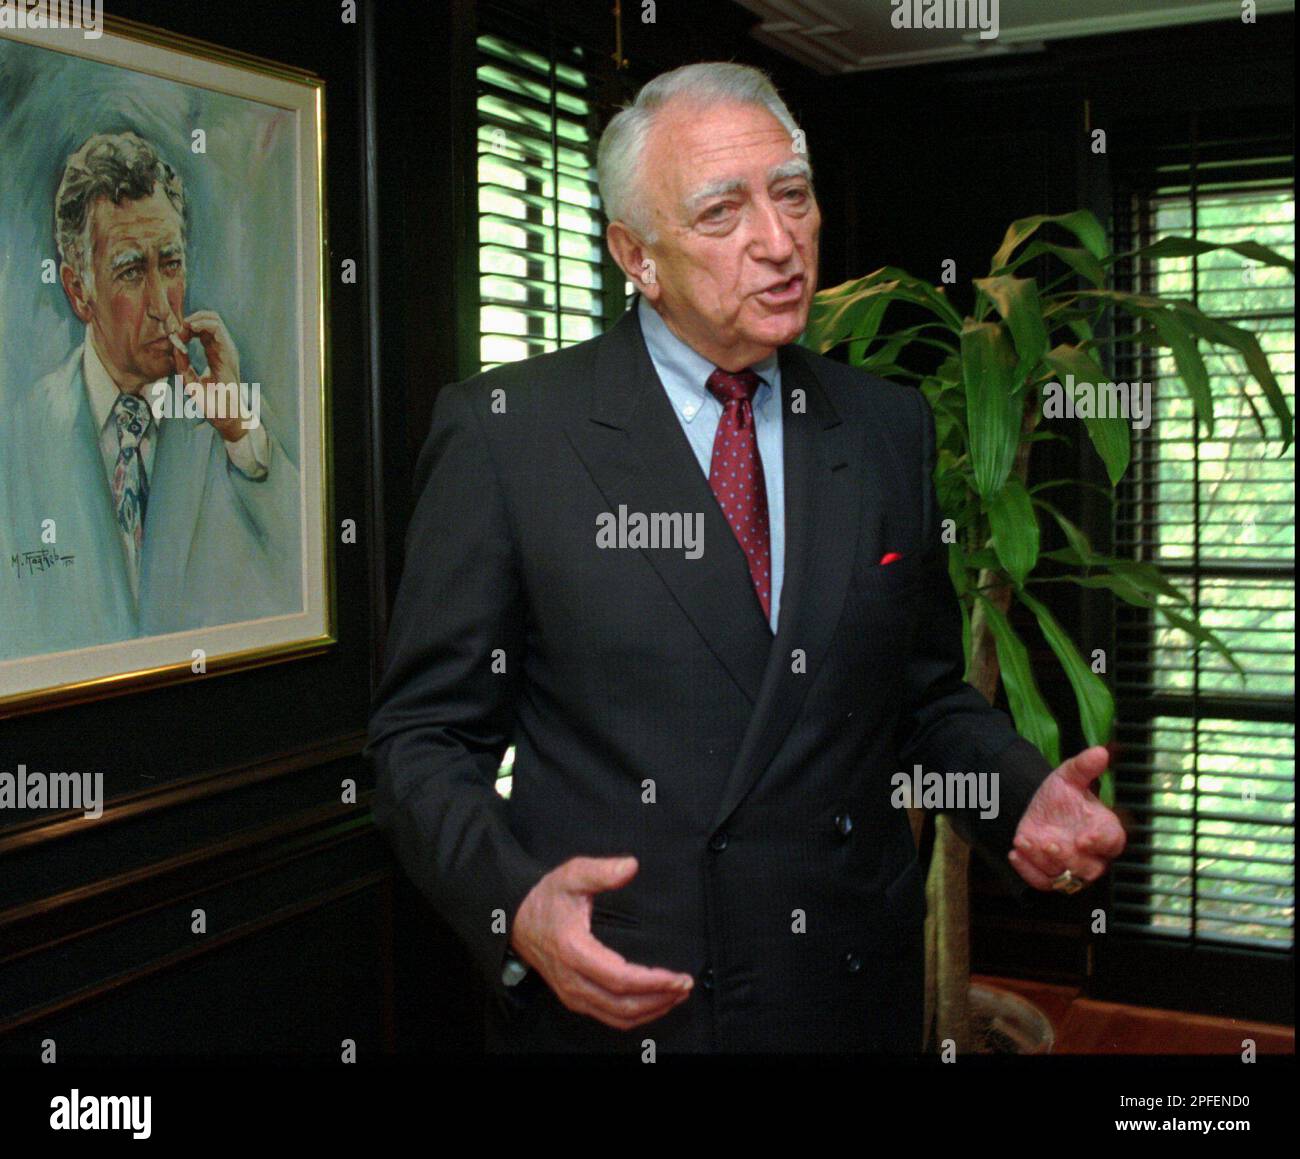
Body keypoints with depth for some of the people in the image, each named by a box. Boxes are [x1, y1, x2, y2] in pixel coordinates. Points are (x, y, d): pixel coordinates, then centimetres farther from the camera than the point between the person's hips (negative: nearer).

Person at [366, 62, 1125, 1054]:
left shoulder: (890, 428, 4)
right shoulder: (502, 432, -8)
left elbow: (930, 694, 11)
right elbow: (425, 734, -6)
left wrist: (1027, 798, -7)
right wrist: (517, 903, -23)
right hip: (606, 1003, -3)